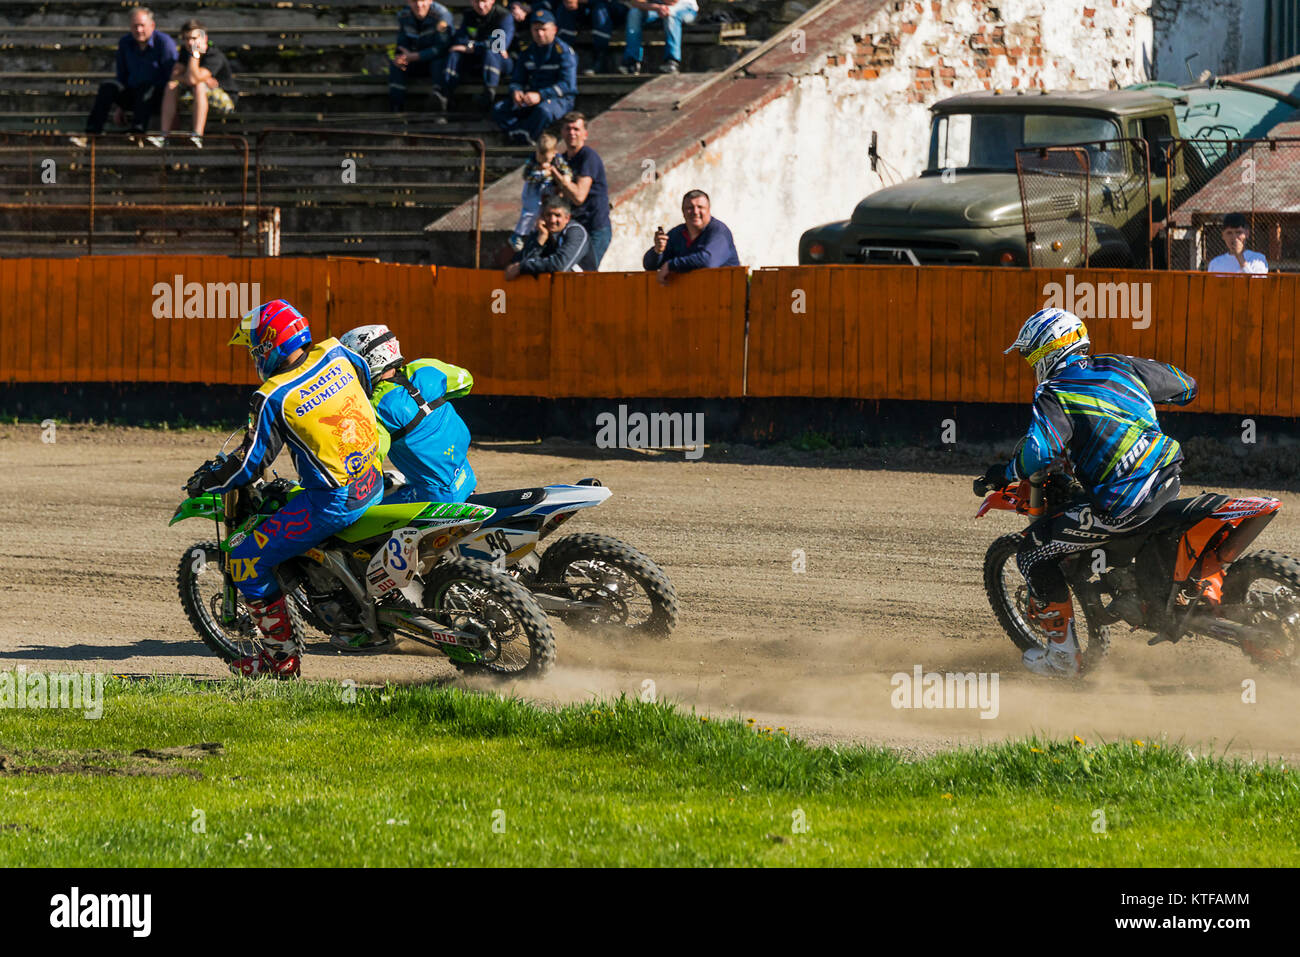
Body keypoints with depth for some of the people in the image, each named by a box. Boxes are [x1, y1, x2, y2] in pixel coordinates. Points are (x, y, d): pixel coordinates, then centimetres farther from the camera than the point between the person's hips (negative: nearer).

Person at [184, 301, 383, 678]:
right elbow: (366, 379, 24)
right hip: (373, 486, 8)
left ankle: (282, 656, 7)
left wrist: (208, 480, 6)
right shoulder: (335, 354, 2)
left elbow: (252, 460, -11)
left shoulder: (274, 397, -15)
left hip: (332, 501, -8)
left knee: (247, 563, 2)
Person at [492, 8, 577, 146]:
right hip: (533, 97, 6)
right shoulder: (527, 52, 12)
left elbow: (567, 85, -17)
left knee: (543, 110, -42)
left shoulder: (564, 52, -7)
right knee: (499, 110, -15)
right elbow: (517, 80, 15)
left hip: (560, 99, -6)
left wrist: (540, 95, -28)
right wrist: (516, 92, -12)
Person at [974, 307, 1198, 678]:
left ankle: (1063, 651, 9)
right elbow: (1184, 385, 29)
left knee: (1033, 554, 7)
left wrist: (1004, 474, -3)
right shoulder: (1119, 367, 14)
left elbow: (1038, 455, -22)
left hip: (1119, 503, -7)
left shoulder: (1053, 396, -5)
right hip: (1168, 481, 7)